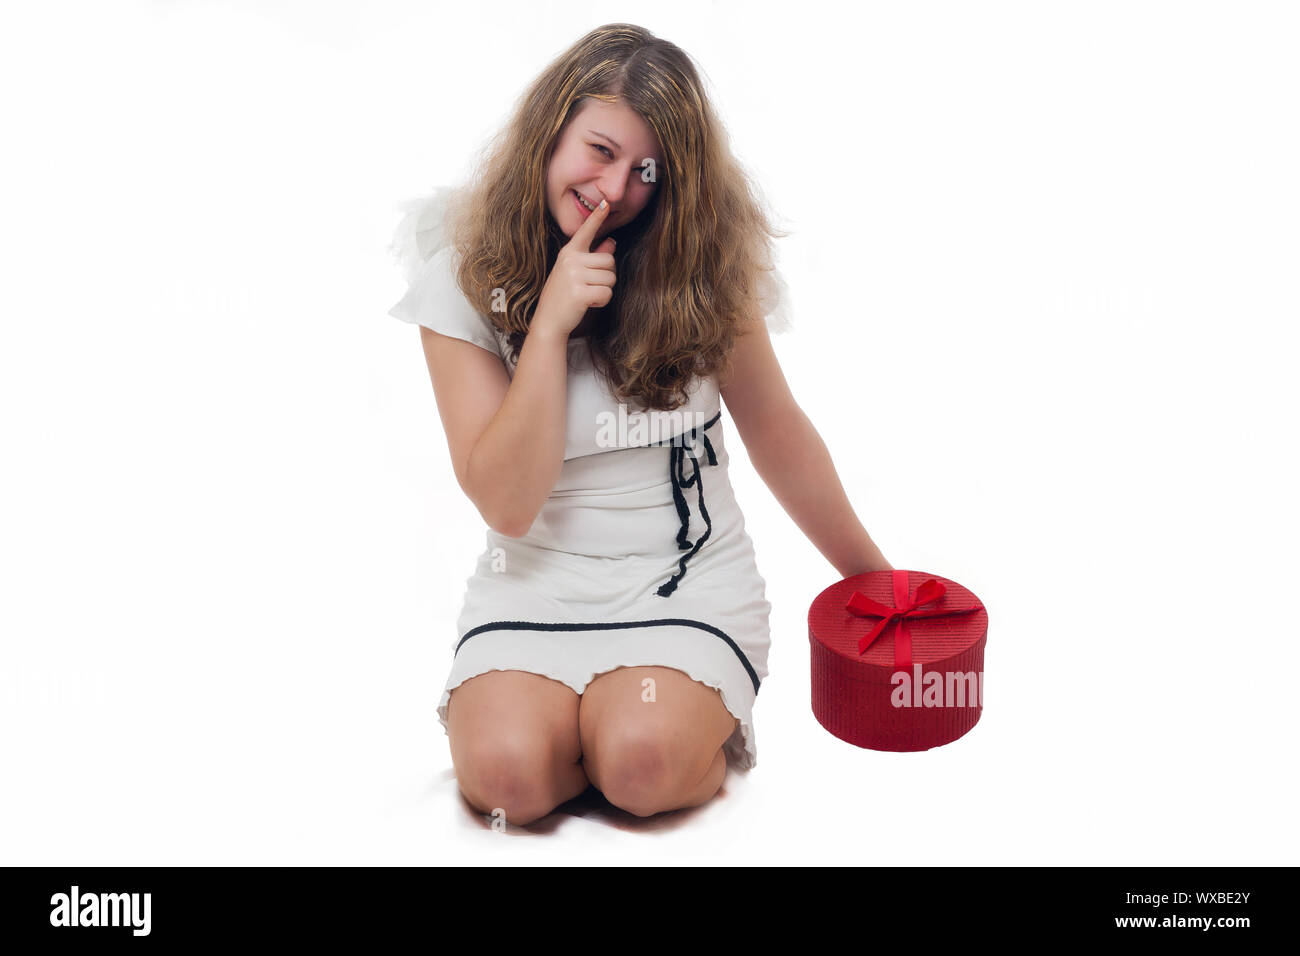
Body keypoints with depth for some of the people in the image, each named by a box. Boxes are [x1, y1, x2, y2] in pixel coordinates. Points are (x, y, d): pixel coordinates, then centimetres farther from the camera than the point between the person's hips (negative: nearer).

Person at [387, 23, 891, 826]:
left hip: (691, 577, 0)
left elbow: (778, 434, 7)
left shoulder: (703, 263, -4)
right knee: (506, 773, -25)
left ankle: (701, 727, 7)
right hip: (537, 581, 1)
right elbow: (507, 504, -11)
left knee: (641, 765, -26)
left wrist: (876, 581, 13)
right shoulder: (462, 275, -5)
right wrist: (551, 324, -21)